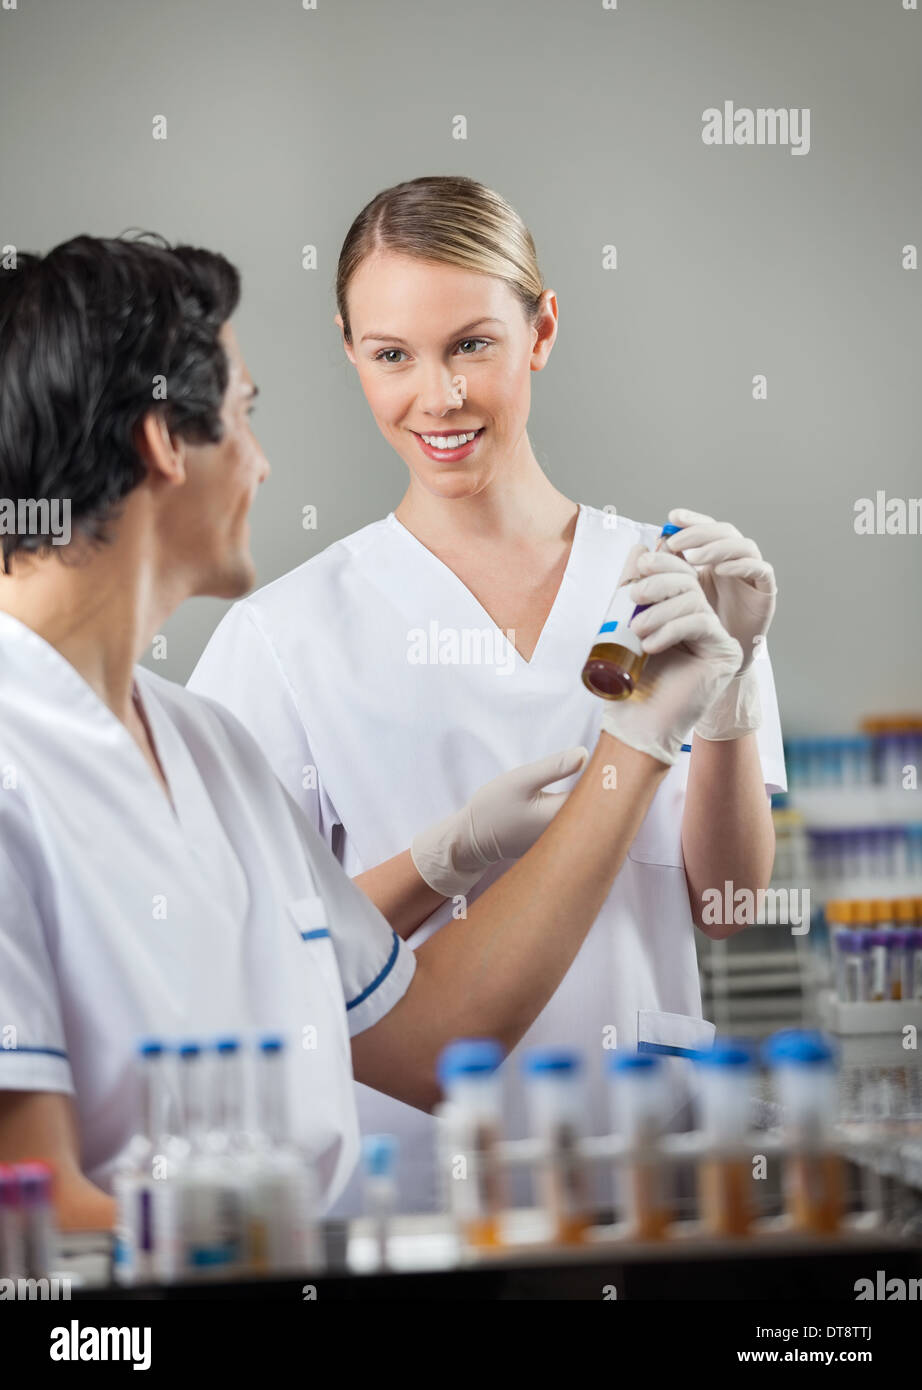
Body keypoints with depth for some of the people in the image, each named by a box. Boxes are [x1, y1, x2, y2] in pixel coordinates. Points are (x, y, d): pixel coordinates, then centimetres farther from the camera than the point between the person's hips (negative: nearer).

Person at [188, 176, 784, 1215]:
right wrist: (453, 853, -19)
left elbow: (729, 908, 2)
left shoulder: (669, 580, 6)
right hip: (405, 1158, -1)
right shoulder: (289, 630, -1)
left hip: (642, 1137, 2)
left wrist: (727, 679, -10)